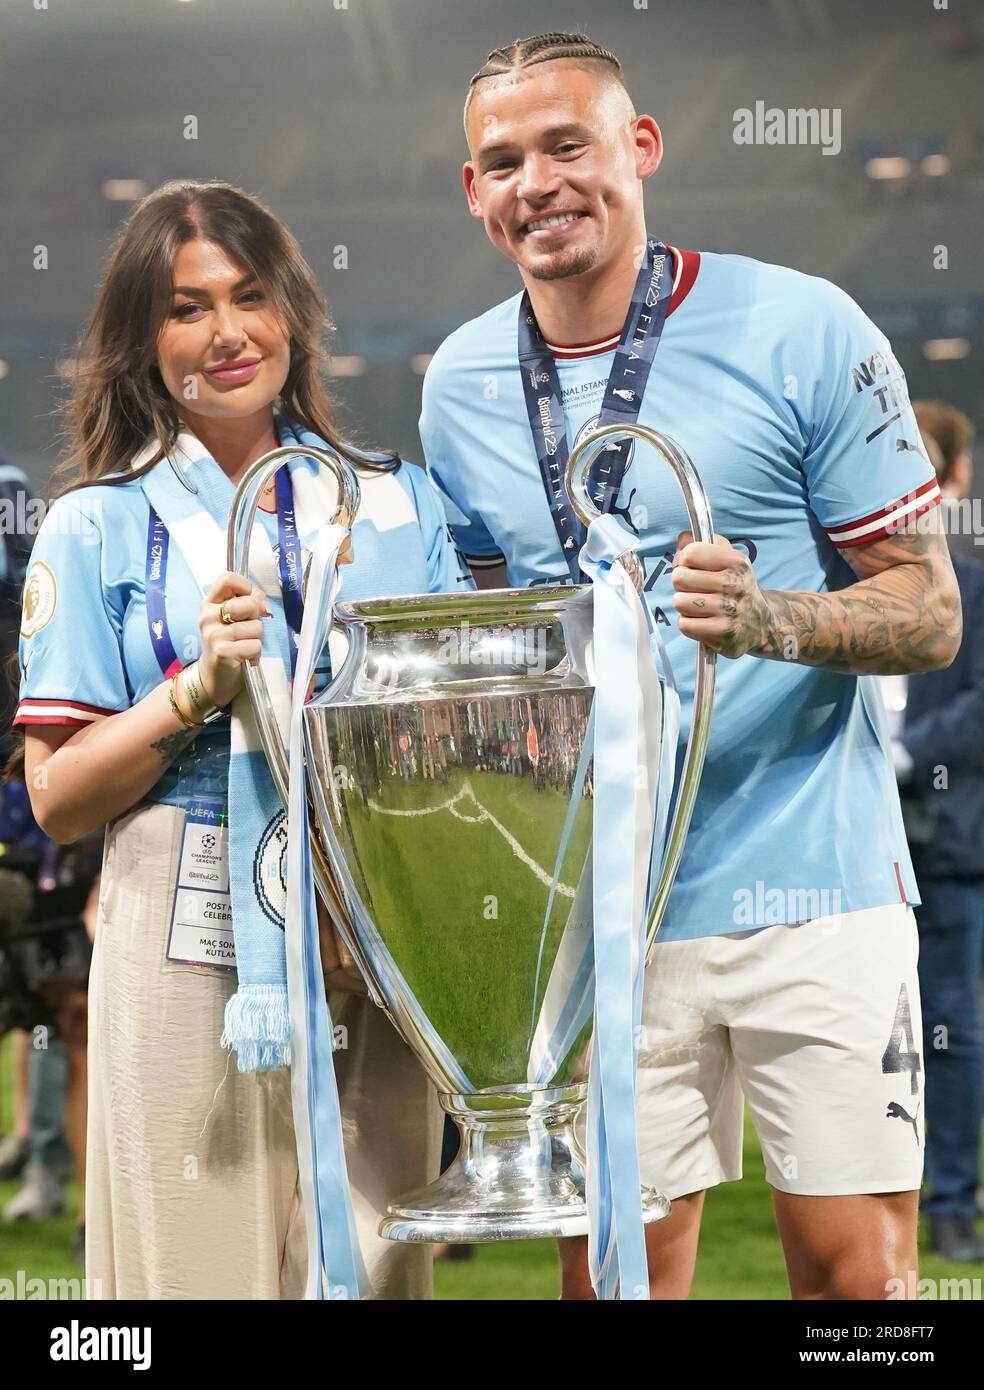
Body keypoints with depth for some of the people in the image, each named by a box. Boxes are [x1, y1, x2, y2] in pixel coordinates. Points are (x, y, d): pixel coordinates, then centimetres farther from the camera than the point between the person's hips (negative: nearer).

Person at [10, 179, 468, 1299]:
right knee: (207, 1263, -2)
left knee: (373, 1266, 3)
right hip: (193, 955, -2)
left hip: (380, 949, 3)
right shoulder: (99, 527, 5)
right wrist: (200, 688, -13)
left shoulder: (401, 502, 13)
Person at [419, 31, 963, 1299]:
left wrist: (772, 622, -22)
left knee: (854, 1265, -4)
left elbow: (930, 612, -4)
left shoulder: (802, 332, -4)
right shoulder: (459, 384, 9)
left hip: (810, 886, -3)